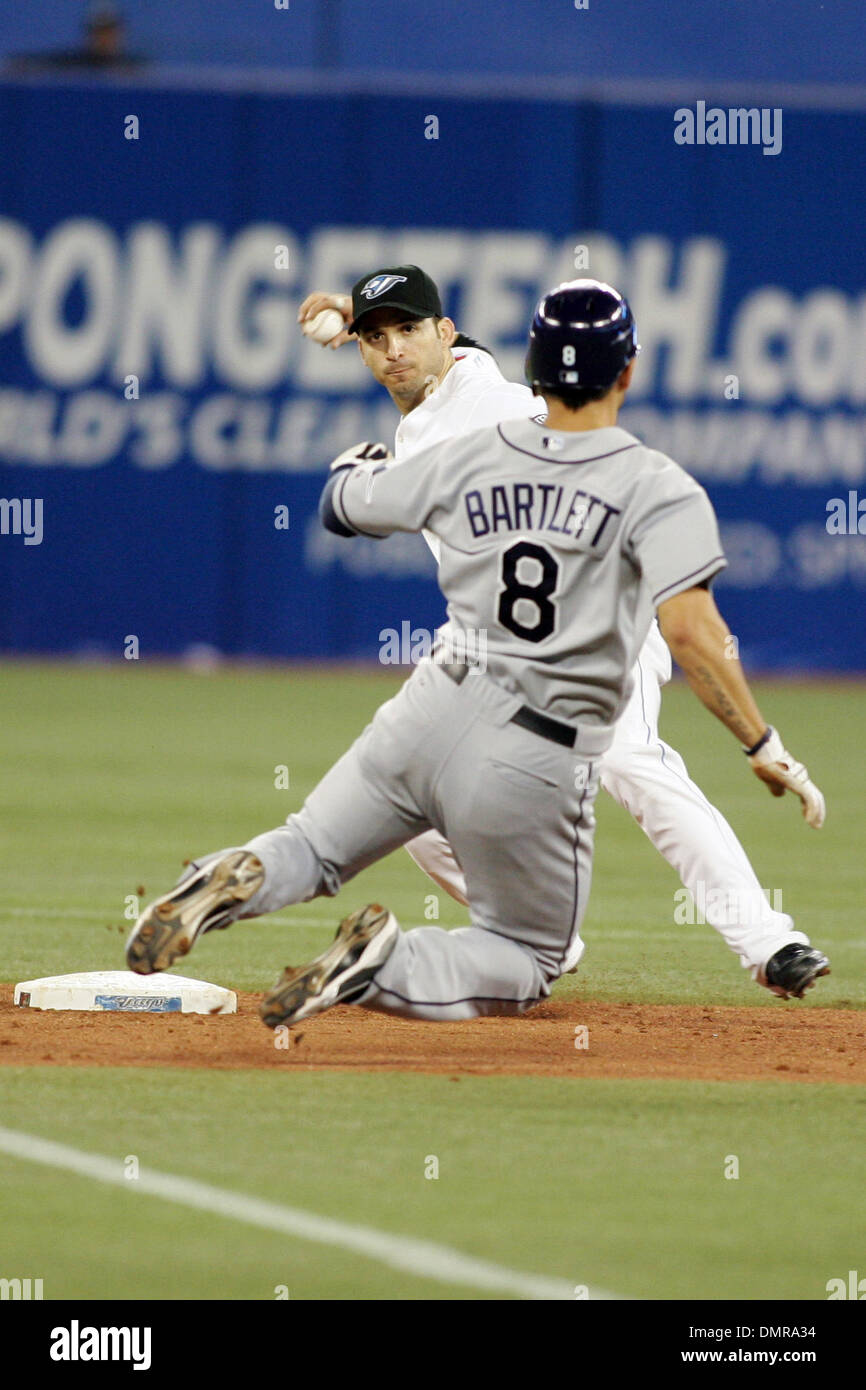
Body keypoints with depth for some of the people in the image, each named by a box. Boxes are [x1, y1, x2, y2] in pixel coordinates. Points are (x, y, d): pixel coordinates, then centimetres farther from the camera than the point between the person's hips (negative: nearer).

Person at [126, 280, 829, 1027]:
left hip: (433, 711, 3)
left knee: (312, 851, 23)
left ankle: (239, 879, -14)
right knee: (531, 963, 16)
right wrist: (766, 747, -19)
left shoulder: (468, 459, 5)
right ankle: (388, 966, -16)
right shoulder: (656, 487, -9)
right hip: (537, 763, -3)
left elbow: (342, 504, 21)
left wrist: (362, 460, 44)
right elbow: (690, 629, -22)